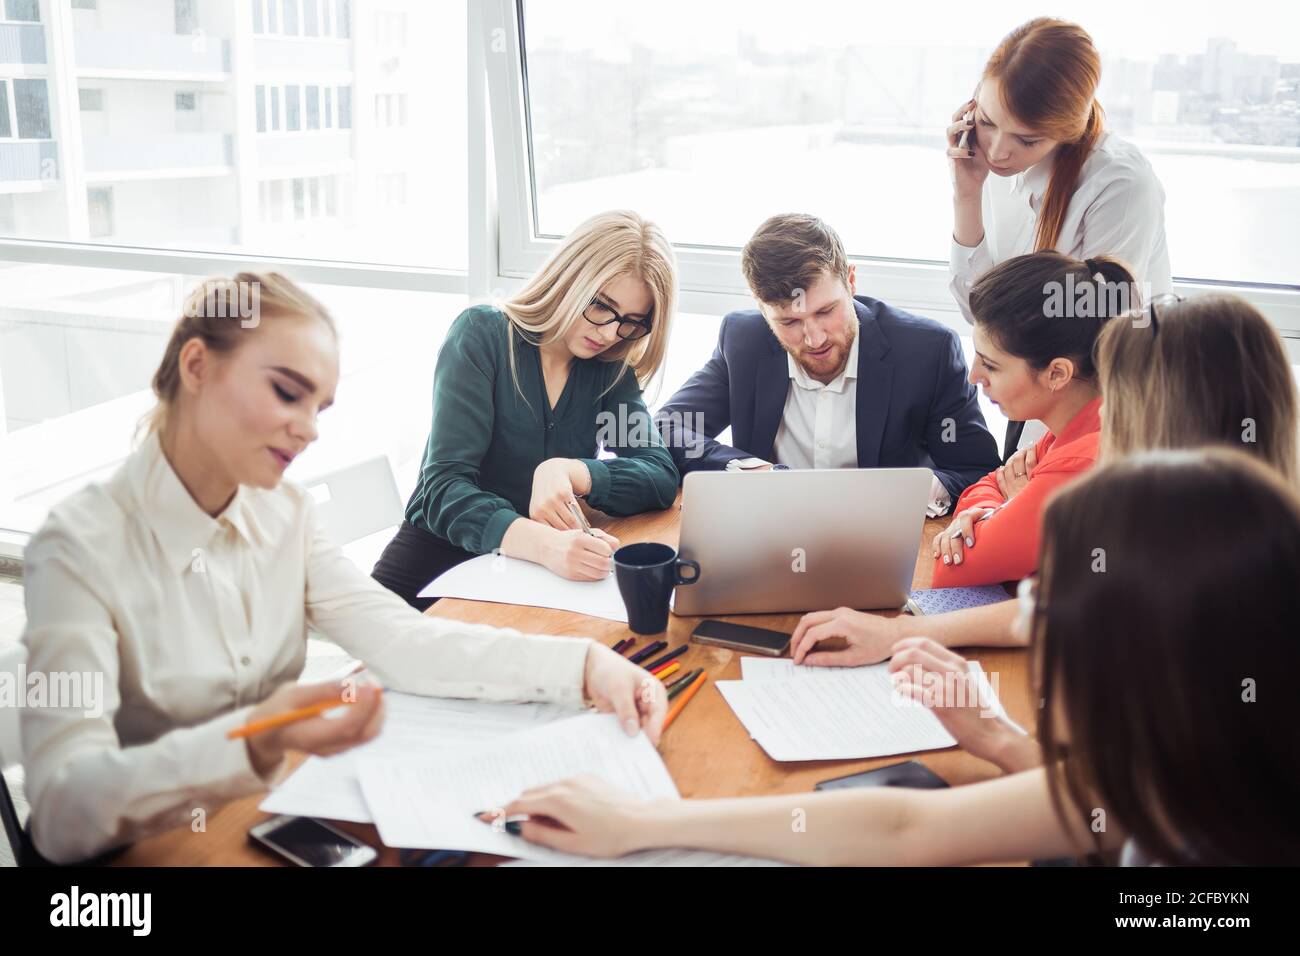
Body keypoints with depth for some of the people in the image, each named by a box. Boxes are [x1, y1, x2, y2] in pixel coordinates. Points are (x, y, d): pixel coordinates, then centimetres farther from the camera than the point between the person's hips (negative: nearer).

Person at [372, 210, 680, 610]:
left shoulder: (611, 368, 4)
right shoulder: (482, 335, -10)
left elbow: (663, 476, -5)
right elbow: (445, 487, -19)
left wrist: (570, 472, -25)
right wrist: (543, 543, -38)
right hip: (441, 554, -3)